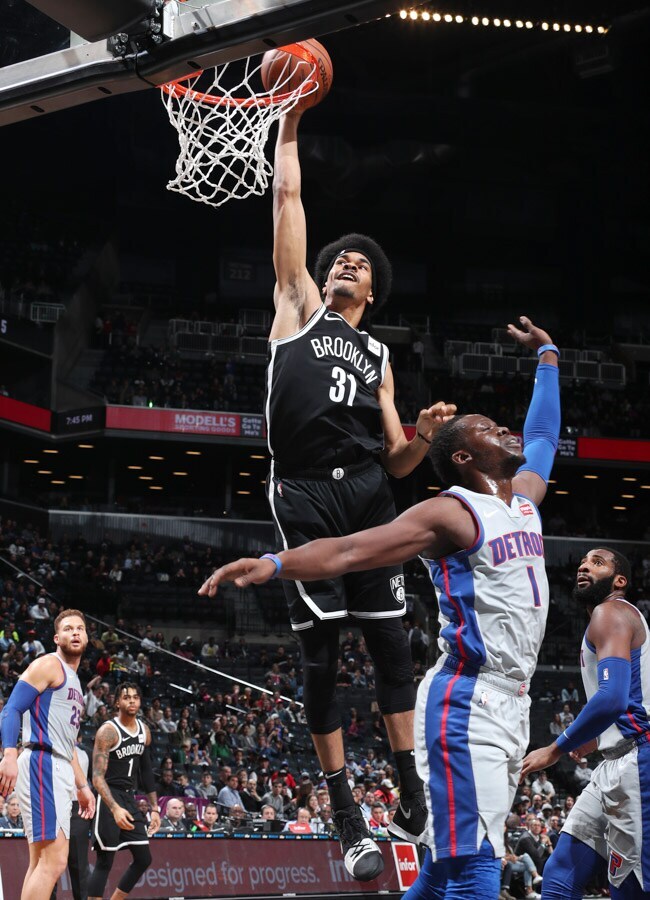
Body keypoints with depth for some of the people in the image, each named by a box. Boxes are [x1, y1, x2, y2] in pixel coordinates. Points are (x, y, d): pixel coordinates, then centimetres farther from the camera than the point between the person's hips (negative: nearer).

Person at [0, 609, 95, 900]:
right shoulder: (48, 665, -3)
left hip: (59, 771, 10)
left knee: (41, 863, 6)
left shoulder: (74, 682, 26)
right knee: (54, 860, -18)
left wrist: (82, 785, 28)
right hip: (41, 765, -10)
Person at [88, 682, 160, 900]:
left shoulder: (144, 731, 9)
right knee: (105, 861, -9)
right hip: (110, 800, -8)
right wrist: (115, 809, -33)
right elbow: (97, 777, -21)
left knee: (144, 859, 7)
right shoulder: (108, 731, -14)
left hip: (130, 799, 8)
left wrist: (154, 808, 14)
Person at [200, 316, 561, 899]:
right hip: (466, 709, -8)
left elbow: (543, 437, 37)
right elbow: (350, 550, -18)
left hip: (511, 709, 8)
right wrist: (275, 564, -33)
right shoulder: (451, 514, -8)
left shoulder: (522, 497, 16)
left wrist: (547, 354, 43)